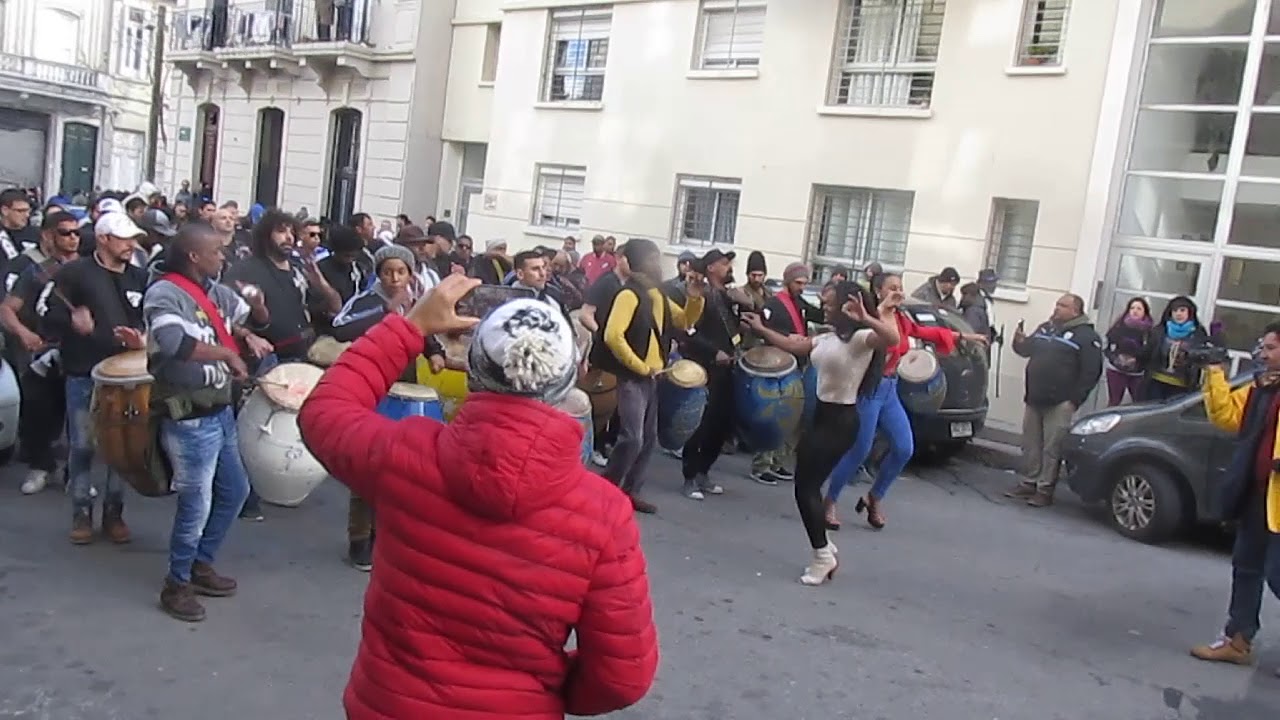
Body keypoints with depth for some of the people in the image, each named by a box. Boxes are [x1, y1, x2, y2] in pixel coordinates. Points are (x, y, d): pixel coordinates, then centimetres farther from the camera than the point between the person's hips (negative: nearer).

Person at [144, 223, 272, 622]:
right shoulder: (164, 293, -17)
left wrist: (248, 332, -5)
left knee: (235, 490, 19)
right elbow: (173, 343, -36)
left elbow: (258, 318, 18)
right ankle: (176, 584, 20)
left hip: (221, 410, 9)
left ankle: (201, 564, 36)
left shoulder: (215, 291, 8)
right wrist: (226, 353, -25)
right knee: (196, 503, 1)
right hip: (189, 419, -9)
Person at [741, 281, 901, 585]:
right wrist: (760, 328, 19)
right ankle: (824, 550, 24)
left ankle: (822, 555, 12)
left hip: (841, 421, -9)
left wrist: (867, 318, -42)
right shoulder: (826, 339, 10)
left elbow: (893, 338, -34)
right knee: (807, 485, 11)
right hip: (822, 415, 9)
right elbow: (792, 346, 20)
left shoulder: (861, 339, -15)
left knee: (806, 487, -4)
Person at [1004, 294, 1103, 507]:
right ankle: (1028, 483, 21)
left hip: (1060, 403, -7)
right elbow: (1028, 349, 26)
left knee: (1051, 449, -4)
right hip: (1034, 399, 7)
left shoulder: (1086, 336, -7)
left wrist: (1074, 400, -15)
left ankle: (1045, 489, 2)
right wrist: (1020, 342, 2)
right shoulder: (1045, 328, 15)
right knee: (1030, 445, 12)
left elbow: (1091, 372, -11)